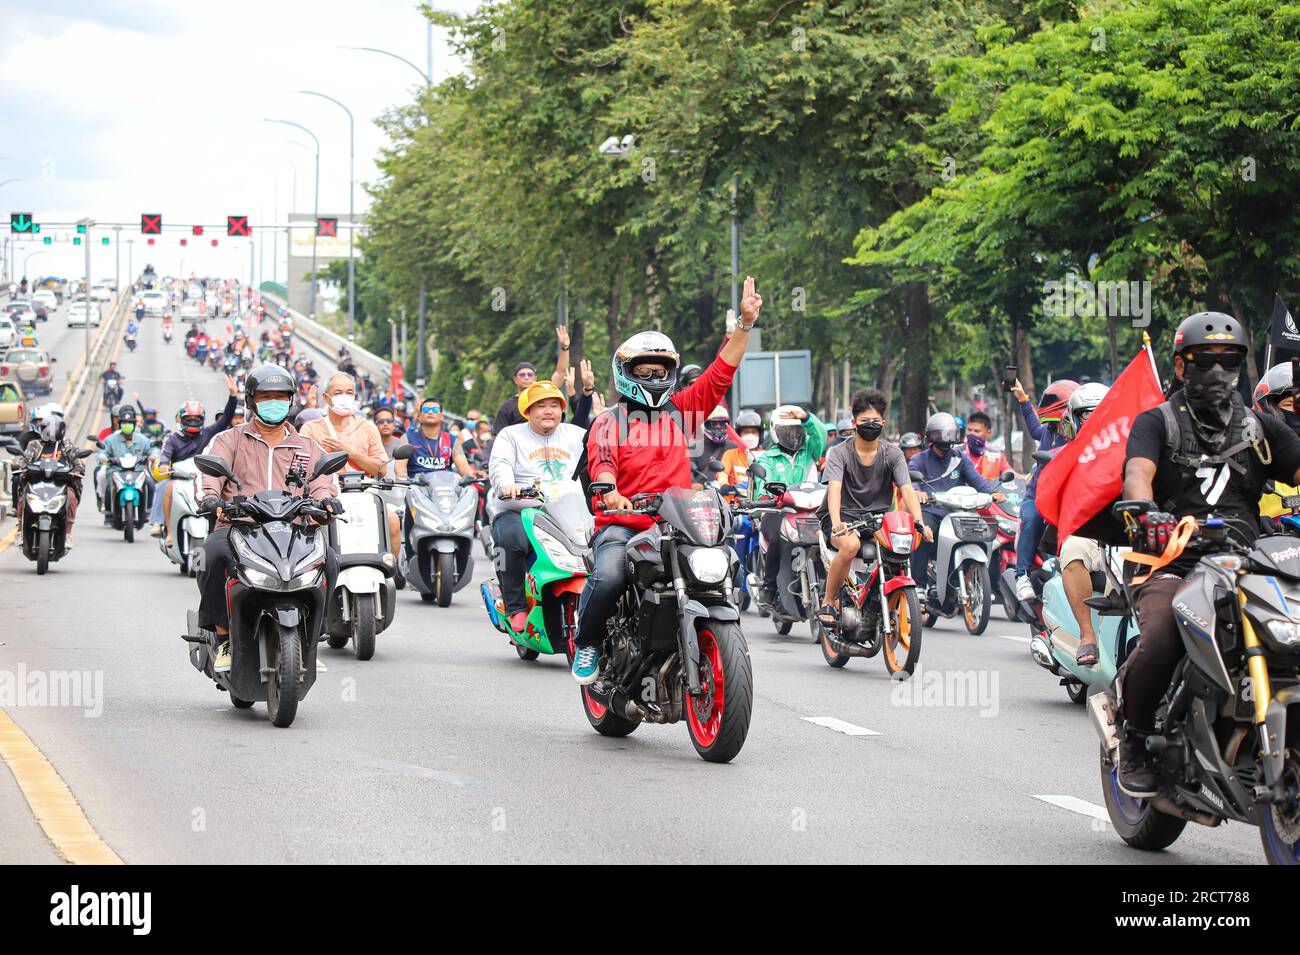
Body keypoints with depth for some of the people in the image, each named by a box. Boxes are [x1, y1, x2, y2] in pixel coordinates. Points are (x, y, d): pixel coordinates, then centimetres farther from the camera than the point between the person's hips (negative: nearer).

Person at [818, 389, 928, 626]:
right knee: (851, 545, -35)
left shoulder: (892, 454, 3)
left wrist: (919, 522, -26)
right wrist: (836, 523, -40)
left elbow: (907, 489, -9)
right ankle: (829, 602, -17)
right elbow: (834, 488, -21)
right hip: (844, 516, -3)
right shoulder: (840, 453, -6)